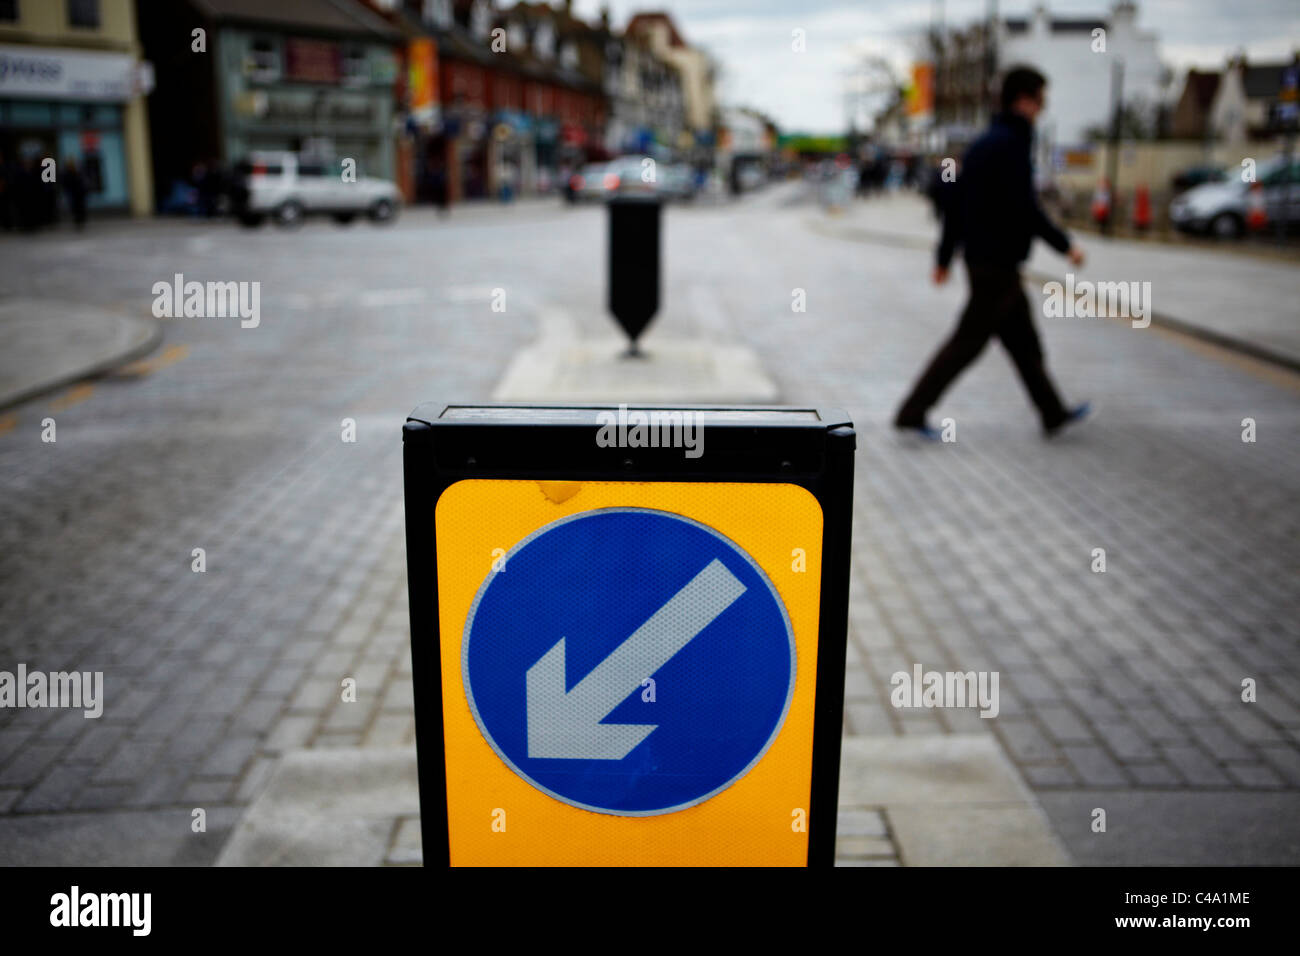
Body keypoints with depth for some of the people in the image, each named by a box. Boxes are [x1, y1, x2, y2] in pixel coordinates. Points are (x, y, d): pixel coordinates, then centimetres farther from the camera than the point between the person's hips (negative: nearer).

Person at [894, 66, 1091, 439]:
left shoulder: (982, 144, 14)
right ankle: (912, 413, -1)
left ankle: (1054, 413, 26)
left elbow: (955, 203, 15)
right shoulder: (1010, 144, -15)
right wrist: (1065, 245, -12)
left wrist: (945, 256, 19)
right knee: (967, 342, -4)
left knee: (1023, 340, 16)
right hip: (998, 264, -10)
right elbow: (1024, 207, -21)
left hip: (982, 259, 10)